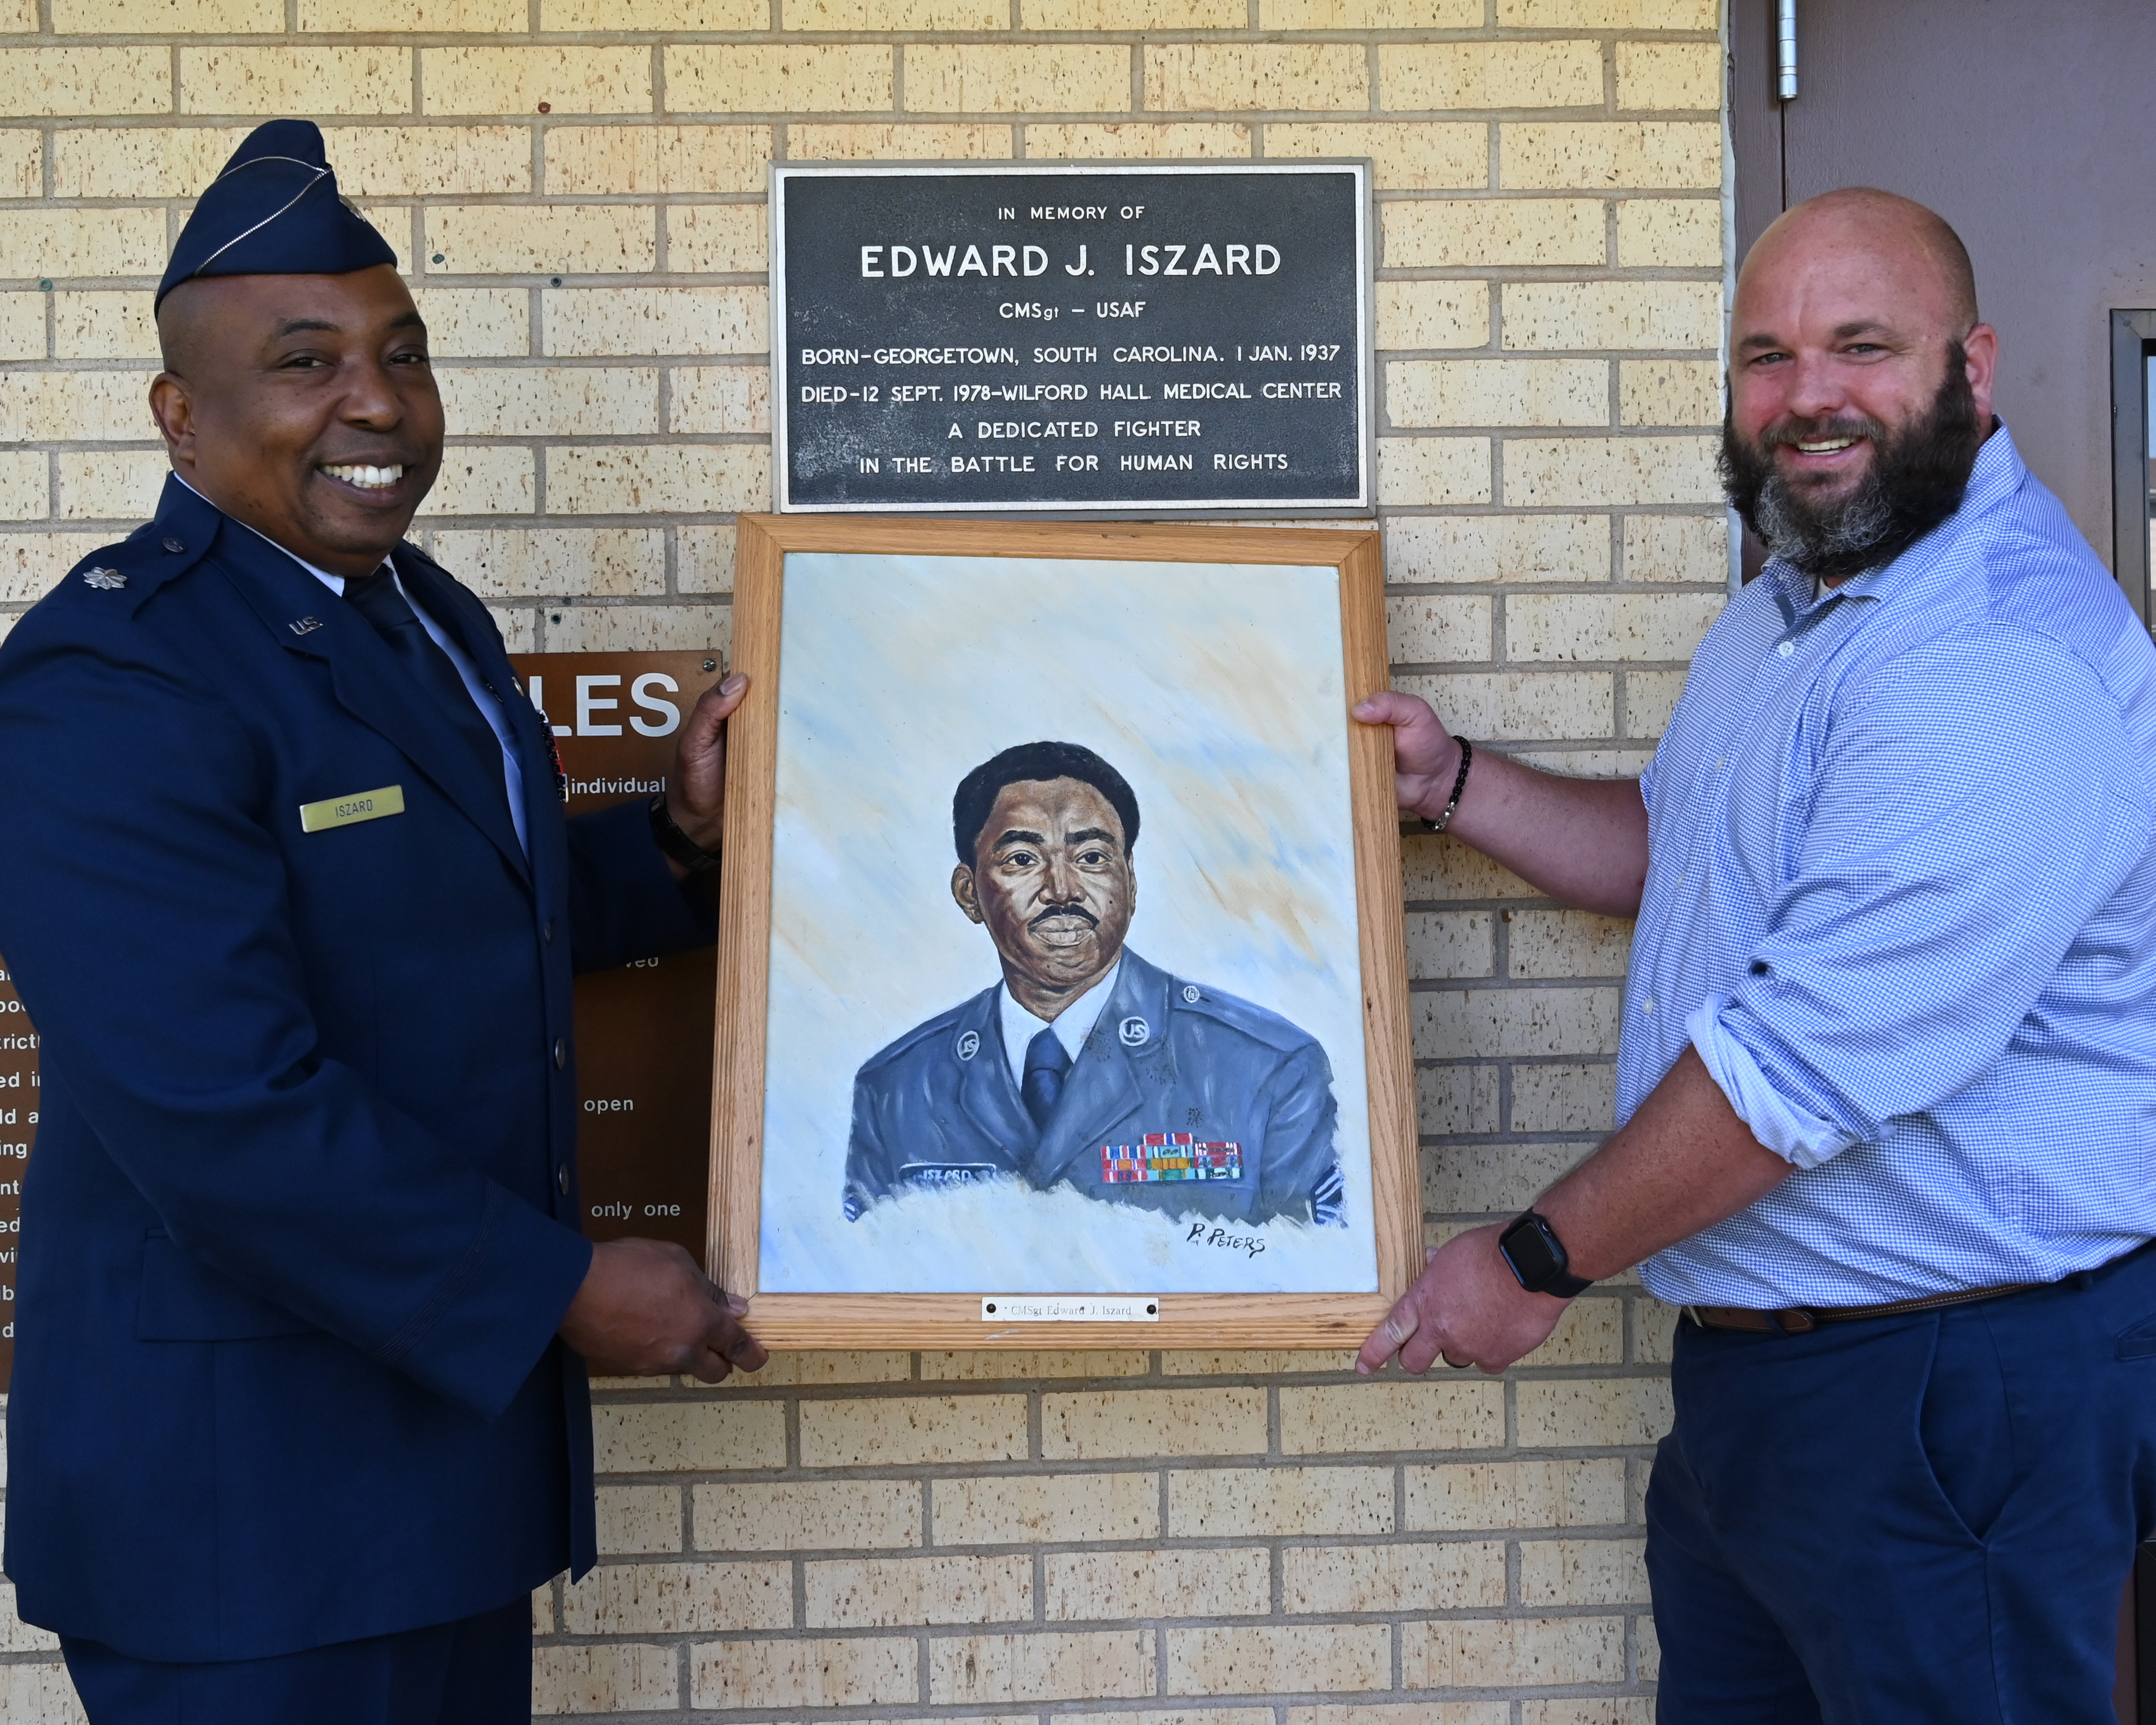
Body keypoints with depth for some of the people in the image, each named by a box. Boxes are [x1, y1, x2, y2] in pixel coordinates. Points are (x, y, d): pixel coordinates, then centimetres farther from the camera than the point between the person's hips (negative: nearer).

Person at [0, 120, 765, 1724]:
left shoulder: (429, 617, 9)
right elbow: (219, 1108, -27)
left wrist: (679, 837, 4)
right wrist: (563, 1291, -20)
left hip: (450, 1398, 9)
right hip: (243, 1478, -8)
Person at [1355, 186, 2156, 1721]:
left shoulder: (2006, 666, -25)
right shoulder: (1794, 603, 12)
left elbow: (1809, 1056, -27)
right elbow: (1674, 853, 26)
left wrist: (1541, 1260, -17)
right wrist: (1449, 779, 12)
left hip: (1963, 1383, -9)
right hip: (1751, 1354, 10)